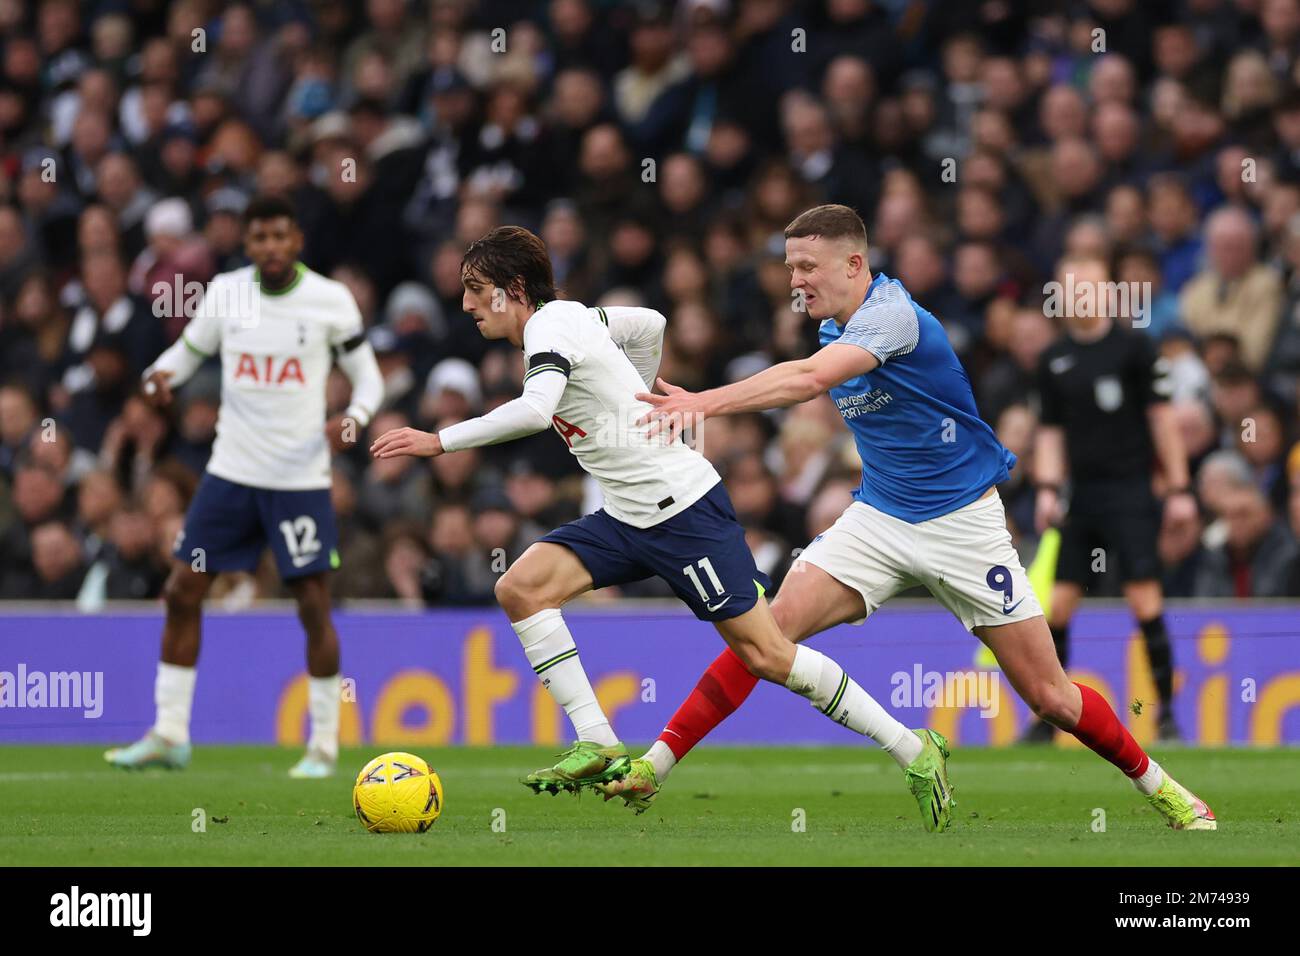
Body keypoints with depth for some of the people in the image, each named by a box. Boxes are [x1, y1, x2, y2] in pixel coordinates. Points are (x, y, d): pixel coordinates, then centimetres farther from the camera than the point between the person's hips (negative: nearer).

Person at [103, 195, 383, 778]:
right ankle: (169, 735, 10)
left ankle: (324, 743, 7)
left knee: (314, 605, -5)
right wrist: (162, 375, -7)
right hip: (231, 470, 3)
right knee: (182, 593, 0)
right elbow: (188, 349, 15)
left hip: (301, 478, -3)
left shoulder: (331, 300, -6)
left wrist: (353, 419, -19)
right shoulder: (225, 293, 1)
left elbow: (368, 378, 2)